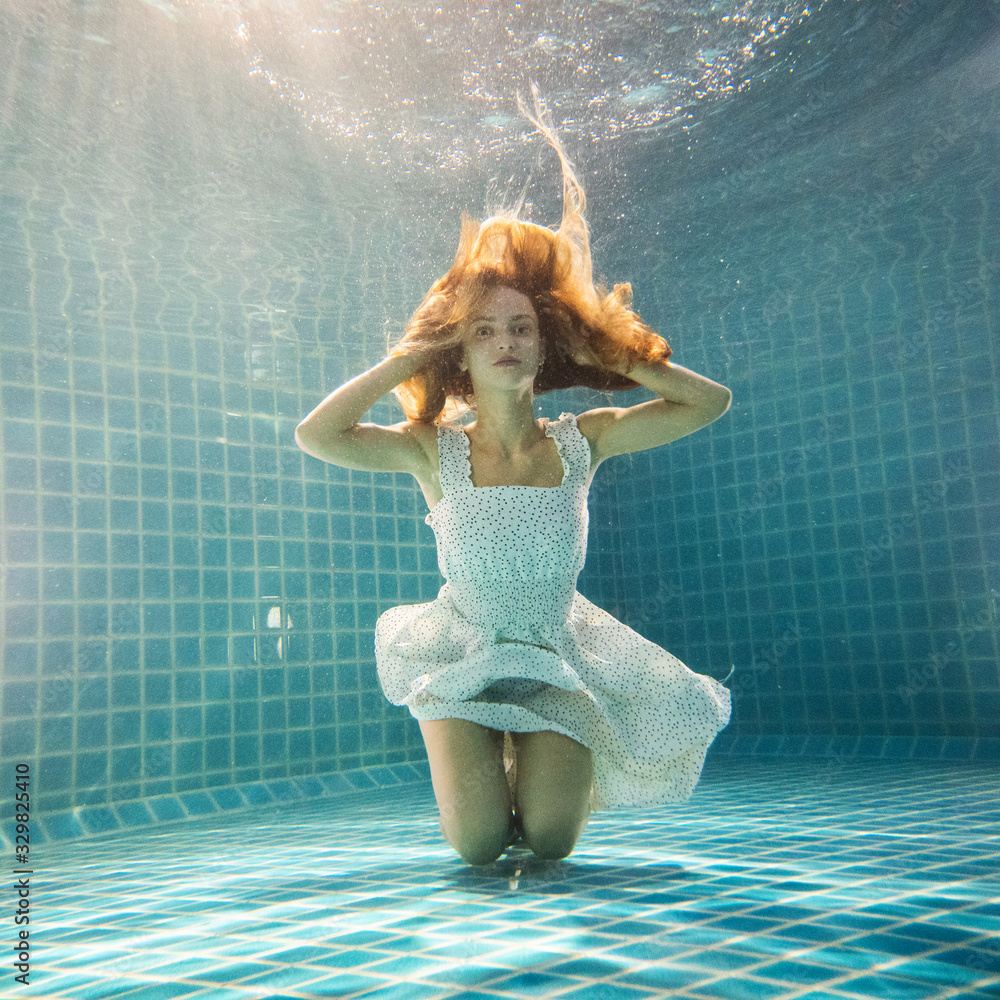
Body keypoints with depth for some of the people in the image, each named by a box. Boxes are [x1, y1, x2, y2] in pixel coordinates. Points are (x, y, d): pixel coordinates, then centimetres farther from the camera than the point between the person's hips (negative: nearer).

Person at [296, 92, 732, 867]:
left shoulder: (581, 444, -9)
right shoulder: (436, 452, -12)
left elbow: (710, 401, -8)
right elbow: (316, 435, -25)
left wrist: (603, 355, -10)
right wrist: (408, 358, -19)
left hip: (556, 659, 1)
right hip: (462, 657, 0)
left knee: (549, 841, -5)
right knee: (479, 846, -7)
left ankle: (566, 768, 30)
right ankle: (485, 756, 27)